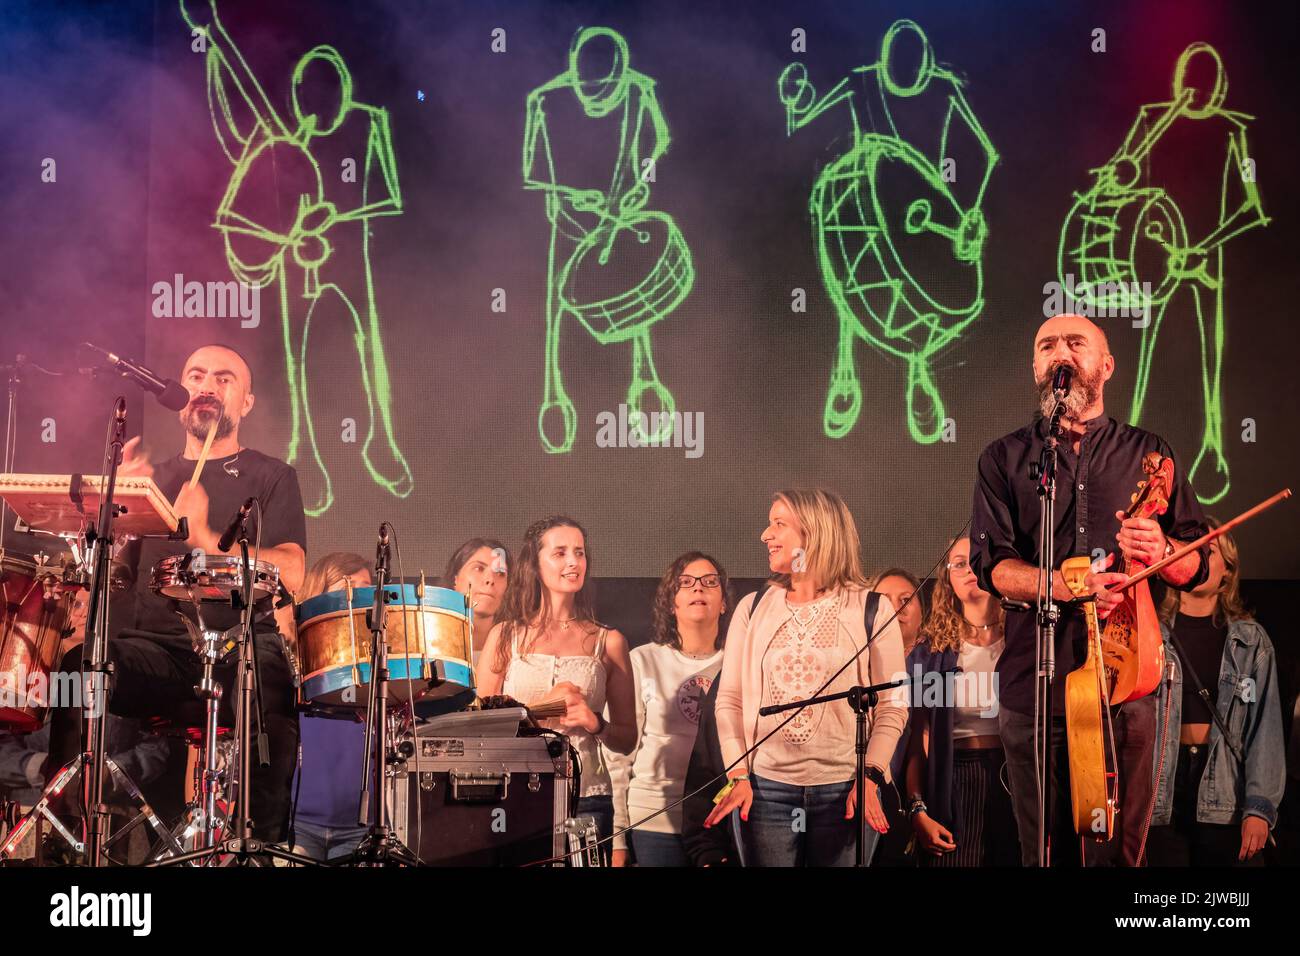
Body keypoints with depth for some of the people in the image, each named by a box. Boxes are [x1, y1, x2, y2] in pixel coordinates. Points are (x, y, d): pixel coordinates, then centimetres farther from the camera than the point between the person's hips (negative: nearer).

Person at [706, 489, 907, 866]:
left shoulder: (873, 610, 1)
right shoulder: (752, 608, 9)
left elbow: (893, 705, -1)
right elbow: (729, 700, 6)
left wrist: (870, 777, -10)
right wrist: (738, 775, -4)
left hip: (845, 788, -2)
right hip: (765, 787, 2)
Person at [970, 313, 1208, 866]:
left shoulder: (1148, 454, 12)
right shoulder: (1004, 459, 10)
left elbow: (1195, 567, 10)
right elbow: (990, 564, -2)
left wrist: (1161, 551, -15)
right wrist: (1067, 584, -21)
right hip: (1032, 683, 0)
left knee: (1118, 850, 0)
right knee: (1044, 849, 3)